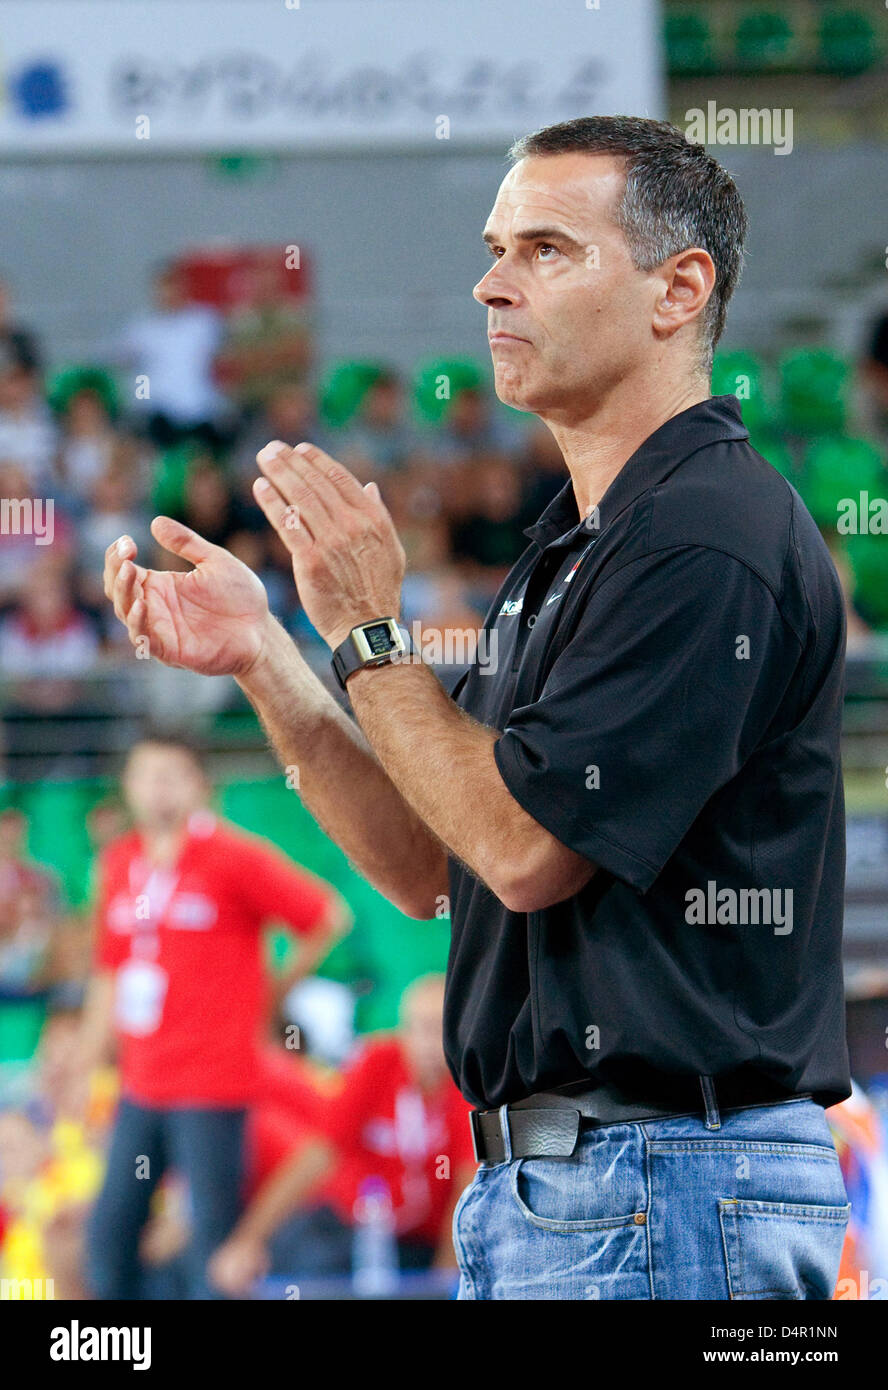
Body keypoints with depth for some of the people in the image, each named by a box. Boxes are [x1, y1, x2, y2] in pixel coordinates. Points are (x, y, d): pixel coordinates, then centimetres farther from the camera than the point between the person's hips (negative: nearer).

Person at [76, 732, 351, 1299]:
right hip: (141, 1078, 7)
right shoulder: (120, 863, 13)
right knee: (109, 1229, 5)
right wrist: (88, 1053, 16)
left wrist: (279, 989, 4)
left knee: (212, 1232, -7)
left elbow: (329, 916, -3)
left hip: (212, 1081, -7)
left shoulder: (236, 857, -6)